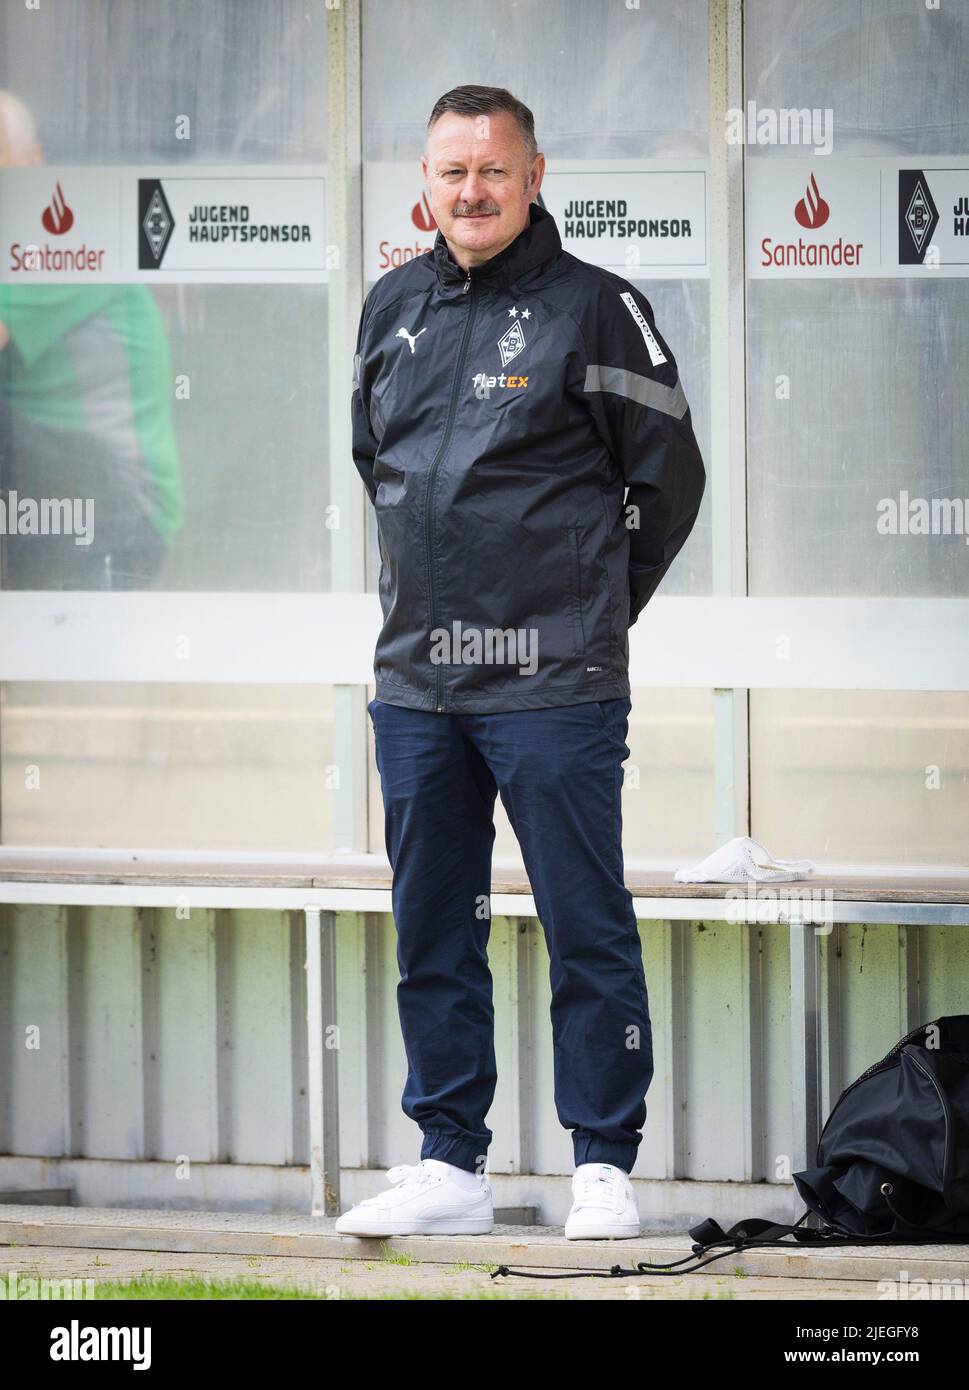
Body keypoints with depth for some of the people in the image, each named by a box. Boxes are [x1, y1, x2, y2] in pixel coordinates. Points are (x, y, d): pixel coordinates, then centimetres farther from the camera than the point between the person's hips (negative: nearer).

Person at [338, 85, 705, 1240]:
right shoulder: (392, 309, 11)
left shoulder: (594, 309, -4)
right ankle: (450, 1165, 17)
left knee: (586, 930, -2)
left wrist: (589, 609, 6)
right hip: (413, 679, 5)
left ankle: (604, 1166, 4)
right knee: (431, 936, 9)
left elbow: (670, 474, 1)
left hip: (551, 684, -5)